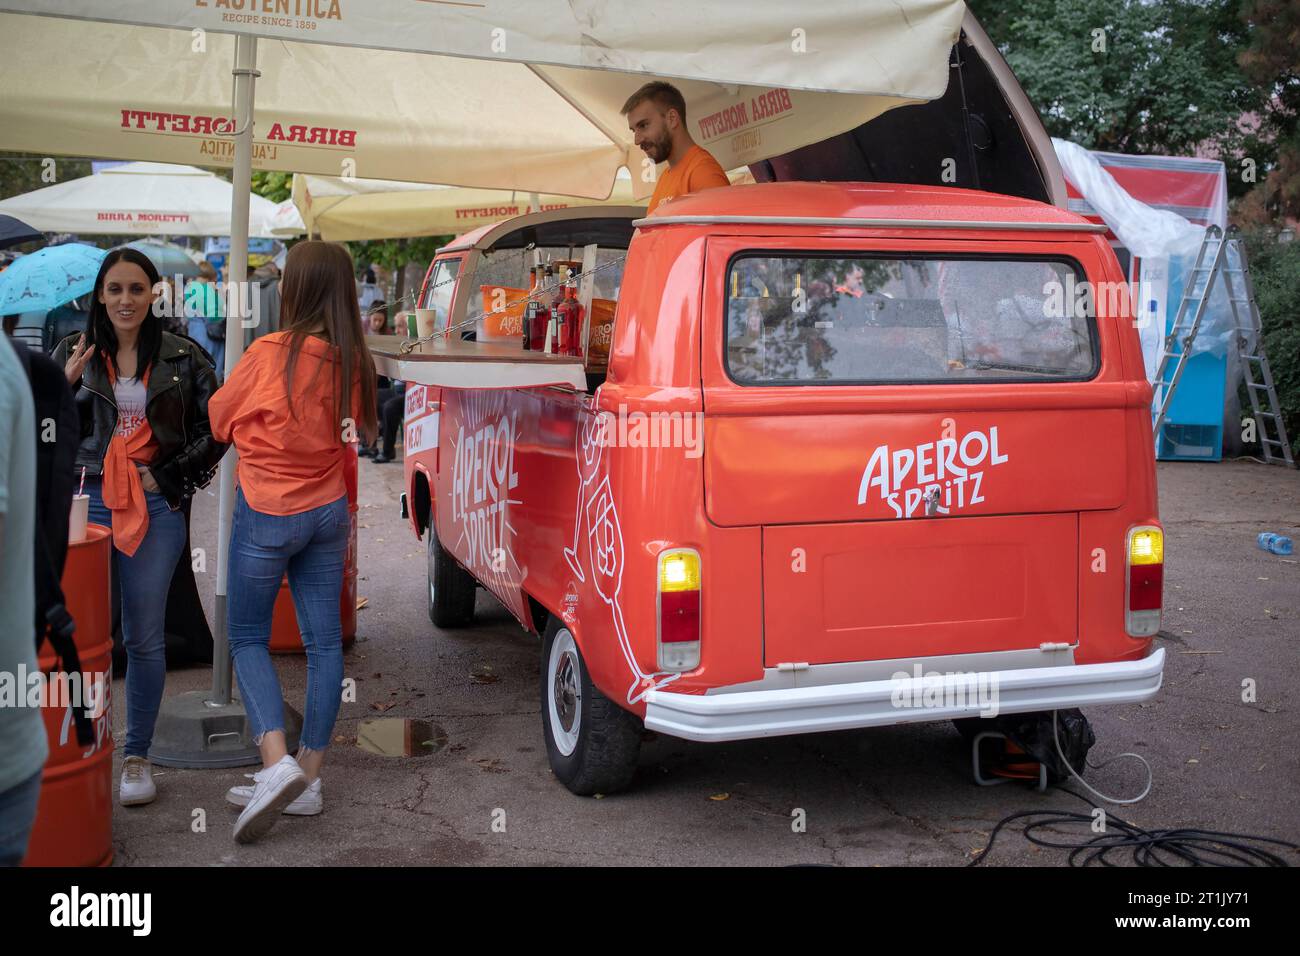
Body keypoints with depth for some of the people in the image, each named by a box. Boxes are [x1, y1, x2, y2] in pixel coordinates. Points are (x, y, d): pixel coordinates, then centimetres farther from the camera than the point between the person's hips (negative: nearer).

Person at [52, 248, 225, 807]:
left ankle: (138, 757, 15)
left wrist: (174, 478, -1)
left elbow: (217, 426, 7)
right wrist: (65, 385, -10)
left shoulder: (181, 358, 4)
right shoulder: (73, 353, 7)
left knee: (144, 638, 4)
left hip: (155, 509, -1)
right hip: (87, 503, 1)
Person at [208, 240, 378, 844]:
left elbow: (220, 420, -2)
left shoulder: (269, 353, -16)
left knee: (248, 638, 8)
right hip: (329, 509, 5)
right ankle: (309, 777, 15)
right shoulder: (353, 360, -3)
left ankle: (276, 761, -10)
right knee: (324, 640, 8)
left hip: (267, 514, -5)